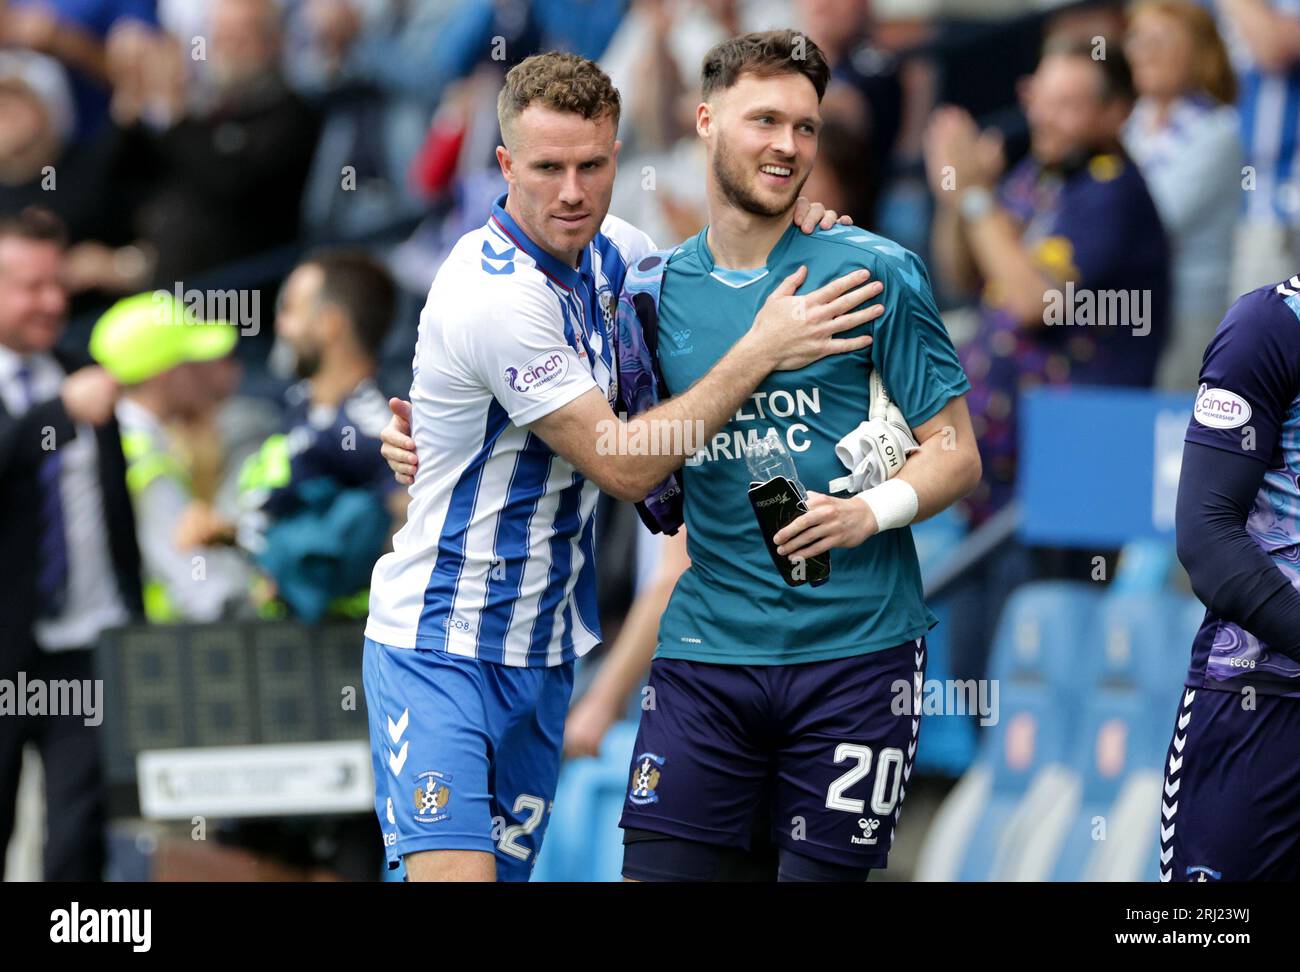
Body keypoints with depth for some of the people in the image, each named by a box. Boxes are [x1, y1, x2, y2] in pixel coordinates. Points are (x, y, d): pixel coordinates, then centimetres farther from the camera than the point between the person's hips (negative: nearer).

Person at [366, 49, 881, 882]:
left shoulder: (611, 252, 1)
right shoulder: (496, 295, -23)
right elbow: (624, 467, -20)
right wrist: (761, 352, -19)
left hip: (543, 650, 8)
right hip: (439, 648, -8)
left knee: (508, 867, 10)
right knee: (454, 872, -21)